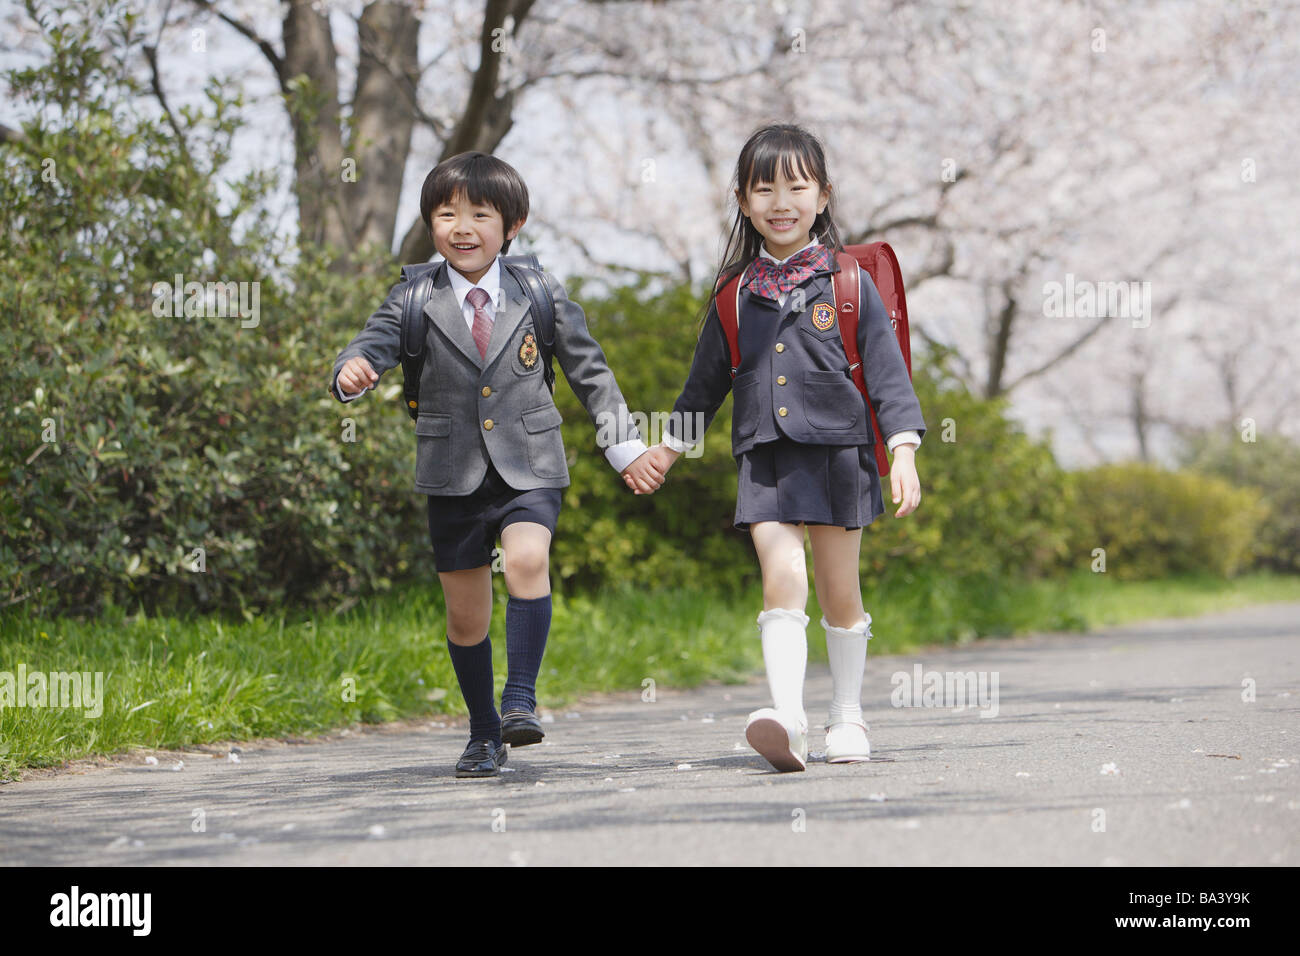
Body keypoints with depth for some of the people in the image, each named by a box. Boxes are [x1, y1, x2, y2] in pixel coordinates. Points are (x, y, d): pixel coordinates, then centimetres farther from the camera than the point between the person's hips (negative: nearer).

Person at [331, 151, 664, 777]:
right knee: (465, 615, 7)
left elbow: (590, 374, 10)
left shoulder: (541, 295, 2)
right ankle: (483, 735, 23)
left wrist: (625, 448, 10)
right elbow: (374, 343, -11)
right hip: (453, 476, 1)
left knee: (527, 560, -28)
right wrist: (352, 373, -35)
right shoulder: (414, 300, 1)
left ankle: (521, 699, -21)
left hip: (528, 468, -1)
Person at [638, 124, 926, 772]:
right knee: (782, 578, -15)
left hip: (837, 450, -1)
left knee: (838, 590, 7)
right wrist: (670, 446, 26)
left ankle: (847, 719, 22)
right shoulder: (737, 294, 9)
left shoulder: (849, 283, 1)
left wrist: (903, 451, -9)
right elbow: (706, 379, 21)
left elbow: (887, 370, -1)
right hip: (765, 459, 1)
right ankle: (786, 720, -26)